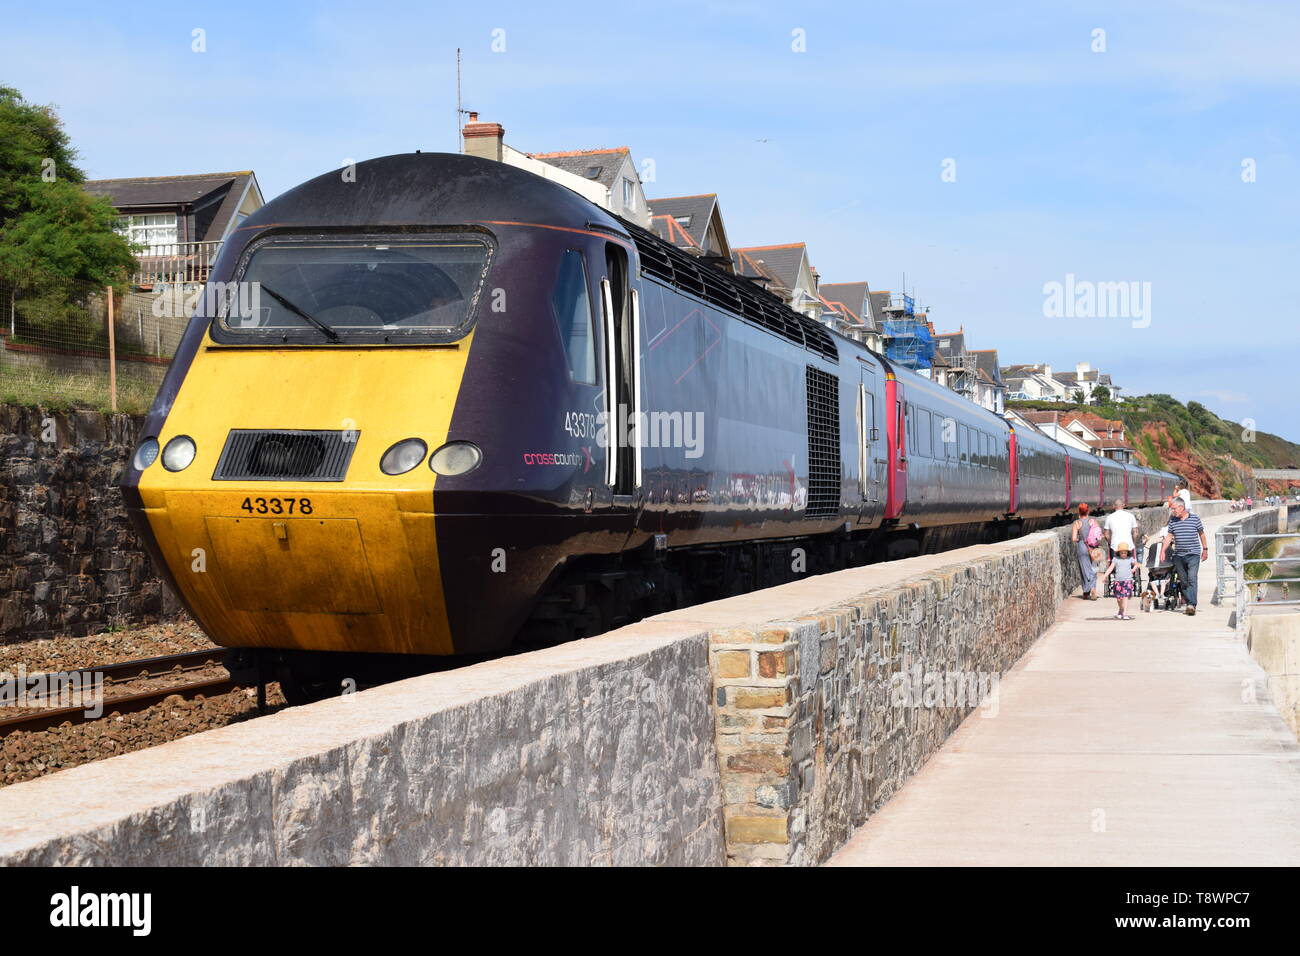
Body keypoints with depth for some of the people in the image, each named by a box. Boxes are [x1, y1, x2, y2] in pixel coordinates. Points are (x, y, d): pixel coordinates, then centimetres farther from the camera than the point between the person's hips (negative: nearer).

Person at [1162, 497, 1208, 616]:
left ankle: (1192, 605, -22)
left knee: (1192, 579, -15)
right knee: (1184, 581, 5)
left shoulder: (1195, 519, 0)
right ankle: (1189, 604, 12)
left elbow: (1201, 534, 10)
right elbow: (1169, 536, 9)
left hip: (1193, 554, -4)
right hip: (1179, 555, 4)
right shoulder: (1173, 521, 7)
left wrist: (1205, 549, 14)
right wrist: (1163, 550, -2)